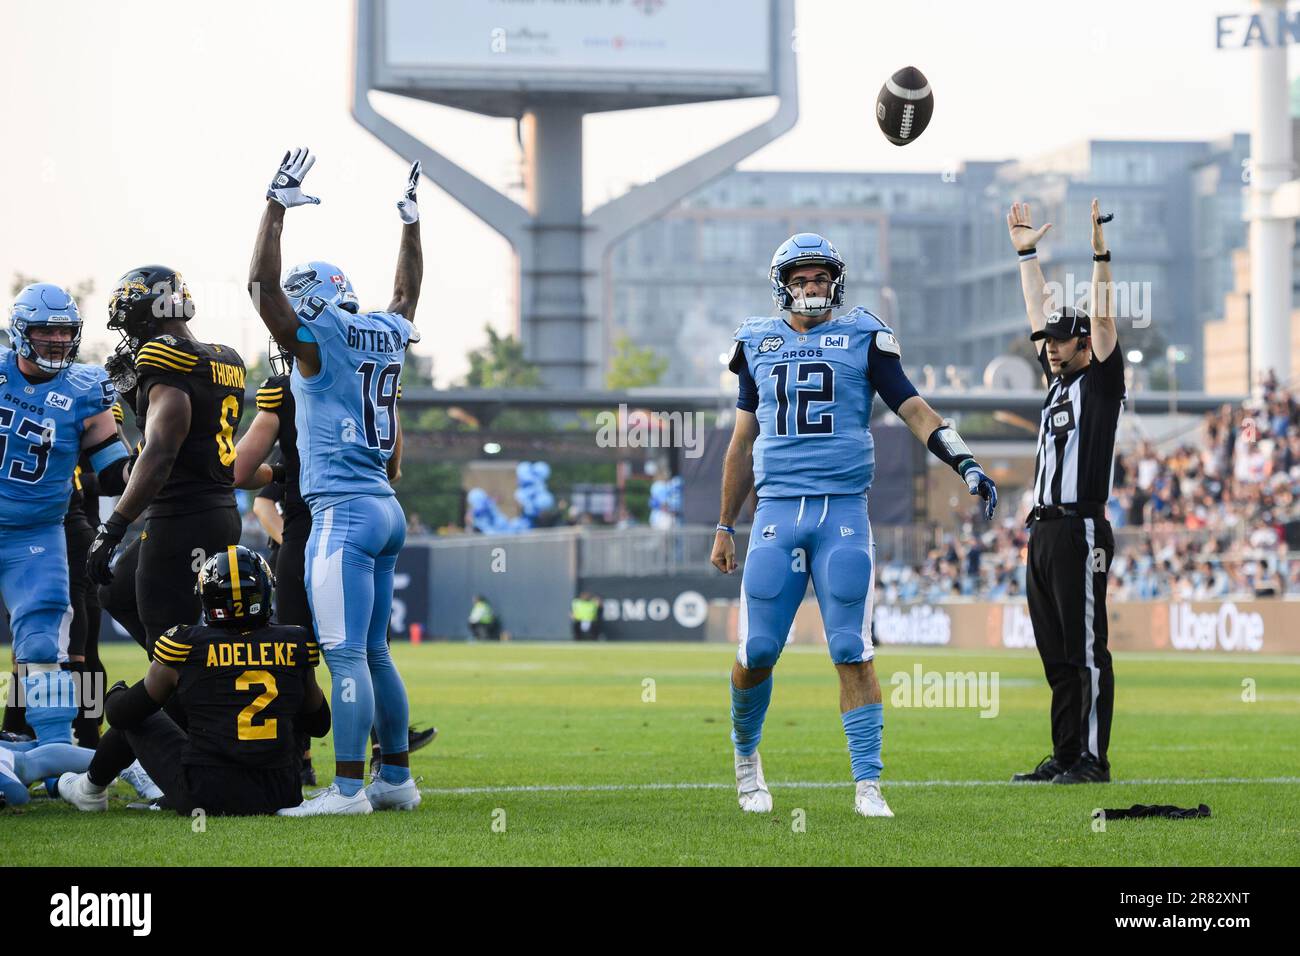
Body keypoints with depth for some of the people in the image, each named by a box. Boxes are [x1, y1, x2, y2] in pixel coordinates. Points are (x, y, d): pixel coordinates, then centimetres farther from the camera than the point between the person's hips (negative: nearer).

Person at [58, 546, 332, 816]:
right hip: (279, 797, 2)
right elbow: (319, 724, 17)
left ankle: (91, 790, 48)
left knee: (137, 719, 23)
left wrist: (116, 695, 31)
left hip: (208, 797, -2)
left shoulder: (187, 647, -5)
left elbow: (122, 714, 8)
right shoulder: (295, 645, 2)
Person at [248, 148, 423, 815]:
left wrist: (278, 204, -3)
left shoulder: (317, 341, -7)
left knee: (345, 654, -10)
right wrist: (410, 219, 41)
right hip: (386, 510, 8)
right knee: (373, 652, 14)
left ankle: (348, 787, -13)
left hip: (343, 511, -8)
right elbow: (407, 291, 33)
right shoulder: (386, 335, 13)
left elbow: (262, 283, -9)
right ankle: (396, 779, 17)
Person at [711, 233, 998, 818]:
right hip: (777, 510, 2)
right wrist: (725, 527, 19)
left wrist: (965, 463, -13)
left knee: (852, 653, -6)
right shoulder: (761, 343, 14)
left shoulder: (863, 339, 7)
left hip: (843, 511, -2)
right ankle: (745, 754, 24)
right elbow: (743, 441, 19)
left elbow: (913, 409, 2)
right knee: (757, 651, -2)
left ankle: (868, 786, -3)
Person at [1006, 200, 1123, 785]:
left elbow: (1102, 322, -13)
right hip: (1043, 532, 9)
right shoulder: (1058, 381, 18)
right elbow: (1039, 314, 22)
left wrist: (1100, 254, -20)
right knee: (1057, 654, 10)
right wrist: (1027, 253, 22)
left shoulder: (1102, 381, -1)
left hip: (1080, 530, -9)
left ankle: (1093, 759, -7)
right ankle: (1064, 756, 13)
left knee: (1086, 649, -7)